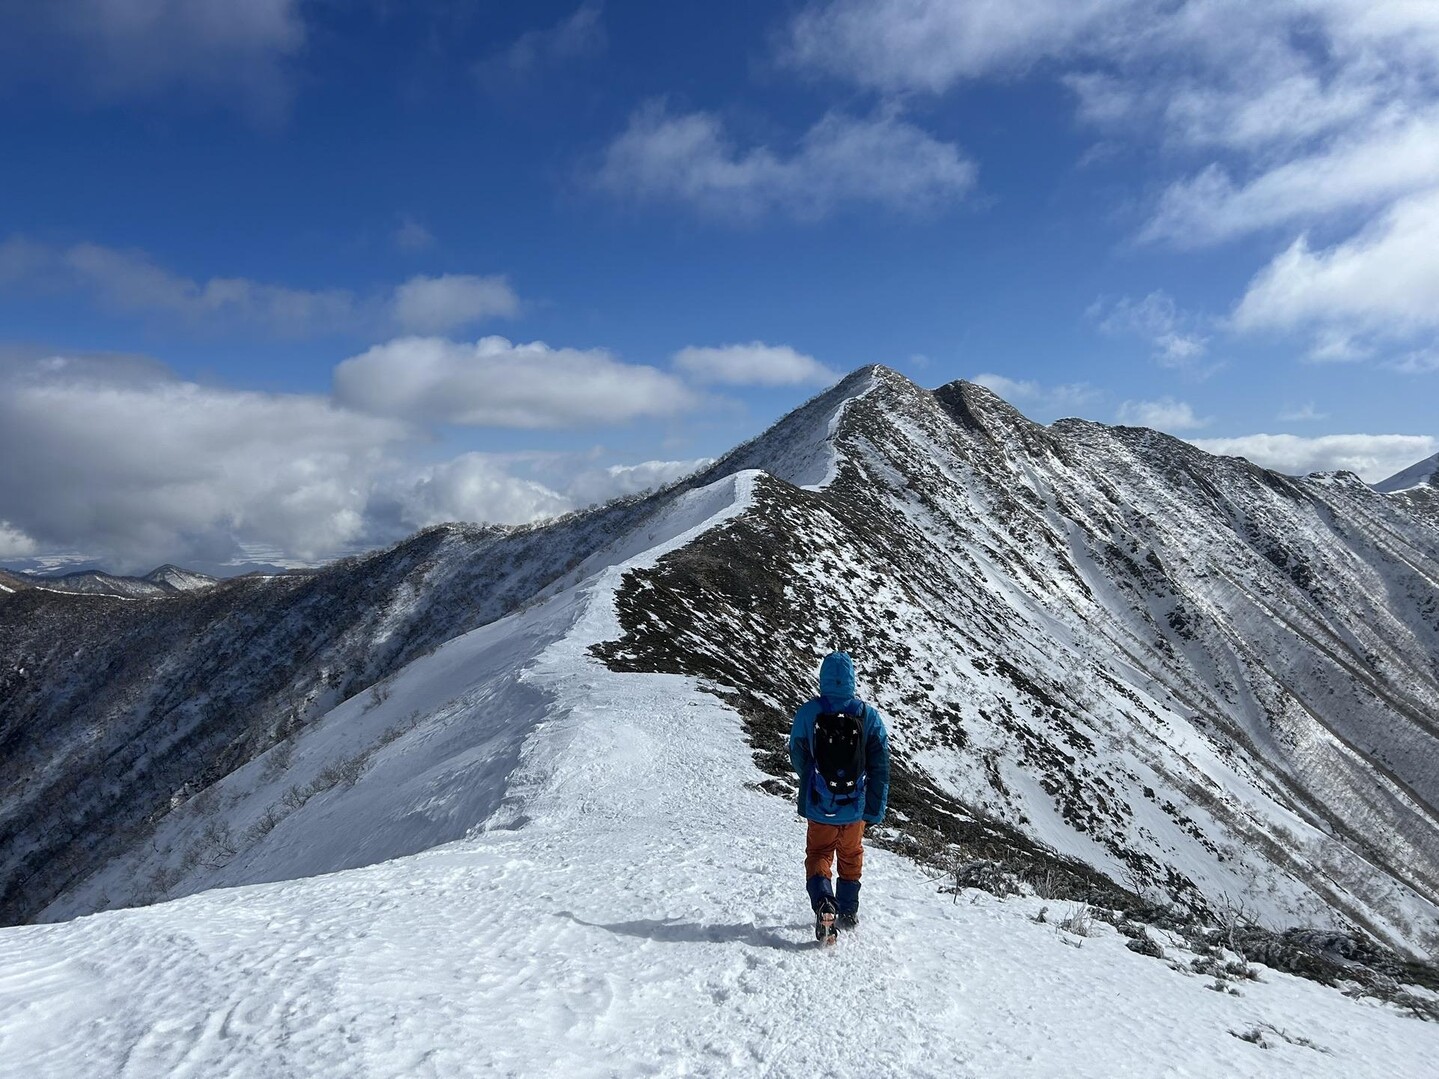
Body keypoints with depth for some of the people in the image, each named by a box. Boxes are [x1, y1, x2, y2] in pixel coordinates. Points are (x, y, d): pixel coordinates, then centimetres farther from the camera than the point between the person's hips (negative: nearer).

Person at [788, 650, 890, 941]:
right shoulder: (868, 714, -9)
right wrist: (875, 809, 1)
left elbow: (797, 758, 2)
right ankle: (848, 913, 34)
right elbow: (880, 767, -6)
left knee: (818, 855, 13)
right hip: (856, 806, 2)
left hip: (819, 805, -1)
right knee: (851, 856, 23)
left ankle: (824, 904, -12)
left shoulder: (808, 712, -12)